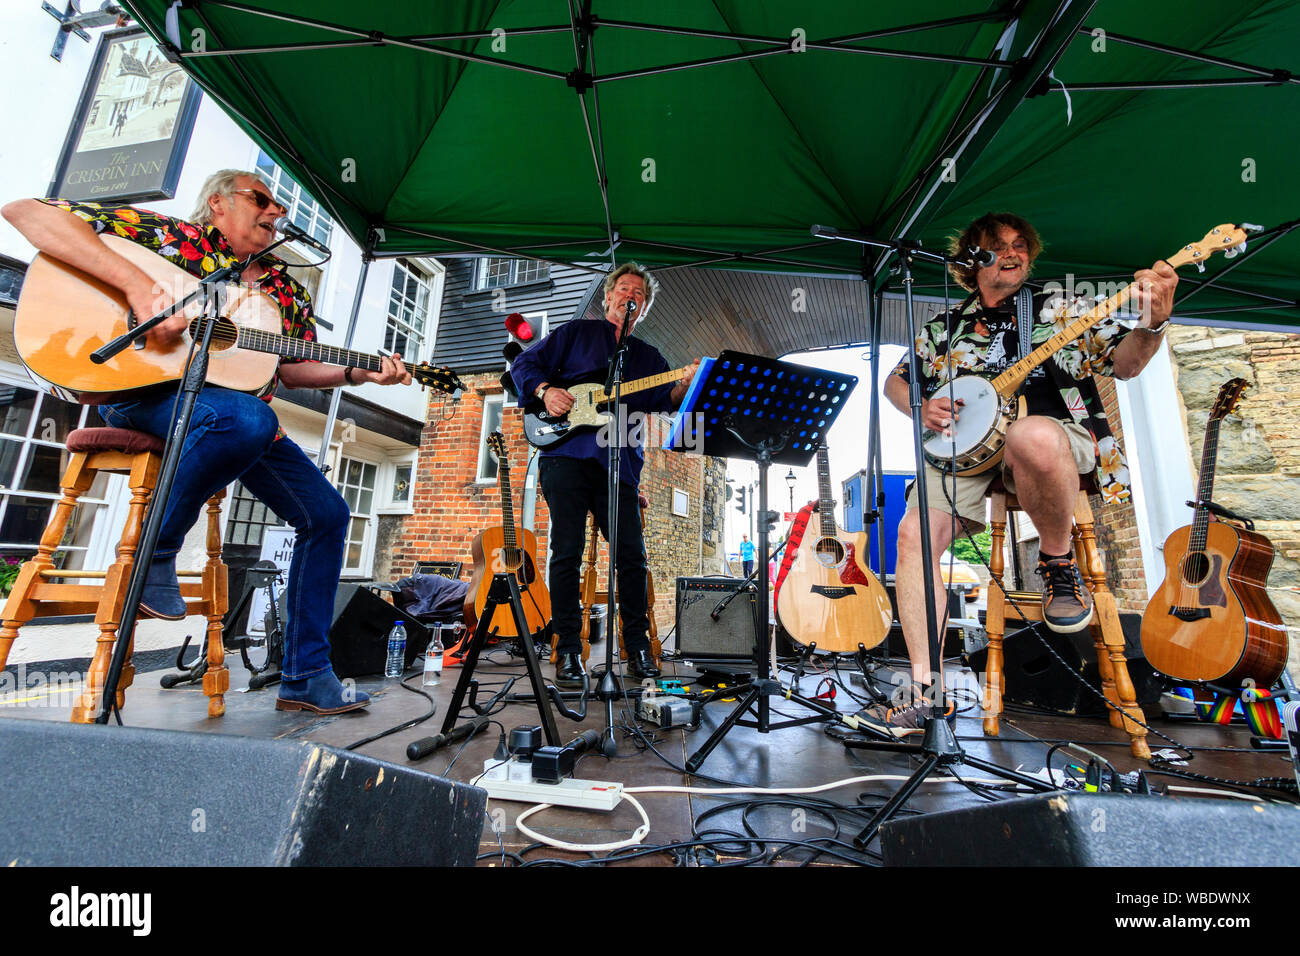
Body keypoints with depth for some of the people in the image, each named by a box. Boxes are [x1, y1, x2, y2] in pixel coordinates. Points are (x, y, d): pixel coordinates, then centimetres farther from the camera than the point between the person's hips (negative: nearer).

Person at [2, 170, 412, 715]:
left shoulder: (286, 290, 17)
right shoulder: (168, 236, 3)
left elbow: (292, 368, 14)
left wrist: (359, 373, -2)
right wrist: (135, 283, -21)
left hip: (245, 415, 6)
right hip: (143, 390, -5)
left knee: (327, 513, -6)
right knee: (249, 418, -41)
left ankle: (305, 676, 2)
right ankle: (153, 553, -12)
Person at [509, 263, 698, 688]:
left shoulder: (648, 356, 24)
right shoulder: (576, 332, 17)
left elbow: (663, 400, 9)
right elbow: (524, 364, 14)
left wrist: (683, 385, -12)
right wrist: (546, 390, -6)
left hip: (619, 463, 3)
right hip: (567, 453, -2)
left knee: (632, 555, -1)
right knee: (567, 552, -4)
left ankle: (637, 646, 13)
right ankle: (568, 650, 8)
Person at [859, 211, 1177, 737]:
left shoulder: (1058, 306, 16)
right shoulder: (944, 327, 20)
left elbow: (1122, 362, 8)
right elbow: (896, 380, 23)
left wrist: (1150, 324, -14)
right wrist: (921, 408, 1)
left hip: (1053, 434, -1)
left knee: (1031, 437, -40)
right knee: (915, 532, -23)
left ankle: (1058, 561, -10)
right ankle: (925, 688, -15)